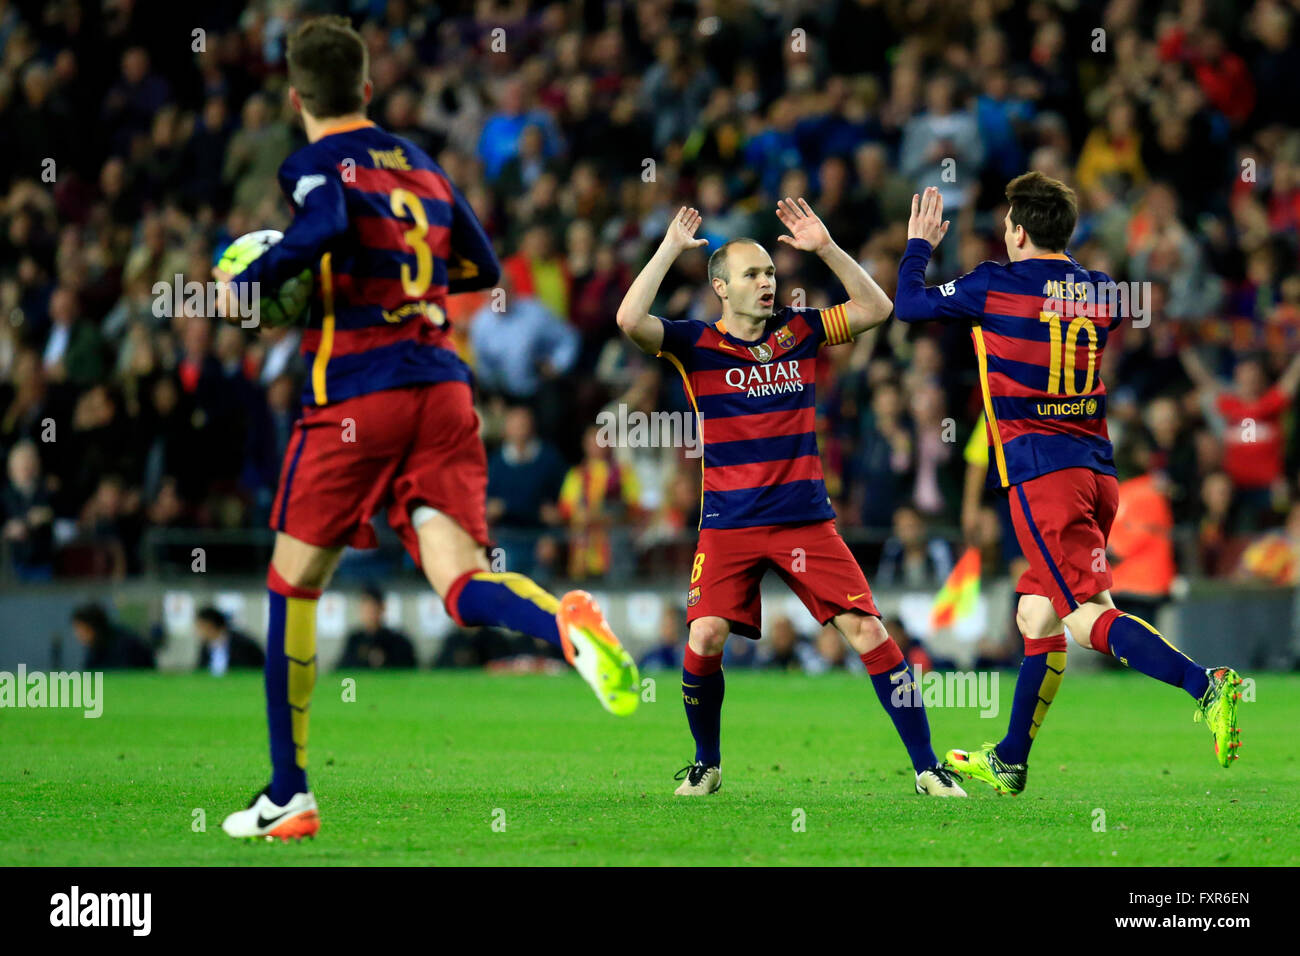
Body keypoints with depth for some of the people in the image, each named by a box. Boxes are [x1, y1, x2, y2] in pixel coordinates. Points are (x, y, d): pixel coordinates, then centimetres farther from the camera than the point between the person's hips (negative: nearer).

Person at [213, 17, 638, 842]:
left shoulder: (317, 163, 0)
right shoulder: (421, 165, 19)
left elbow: (325, 228, -23)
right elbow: (482, 268, 28)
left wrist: (247, 282, -10)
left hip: (355, 395, -5)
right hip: (443, 387, 5)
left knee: (294, 584, 9)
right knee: (461, 584, -6)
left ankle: (289, 796, 12)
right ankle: (567, 622, -42)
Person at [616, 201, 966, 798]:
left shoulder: (798, 332, 7)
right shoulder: (697, 344, -1)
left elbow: (875, 308, 8)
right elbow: (631, 320, -16)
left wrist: (826, 248, -1)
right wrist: (670, 249, -13)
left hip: (806, 519, 2)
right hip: (728, 522, -2)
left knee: (866, 629, -7)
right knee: (705, 636, -15)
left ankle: (926, 767, -1)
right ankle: (706, 765, 9)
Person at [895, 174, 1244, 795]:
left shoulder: (996, 287, -6)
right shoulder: (1100, 293, 11)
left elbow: (907, 304, 6)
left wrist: (918, 244, 24)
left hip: (1039, 473, -7)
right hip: (1097, 469, 7)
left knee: (1088, 619, -13)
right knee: (1037, 615, 17)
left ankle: (1206, 686, -33)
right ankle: (1008, 763, 24)